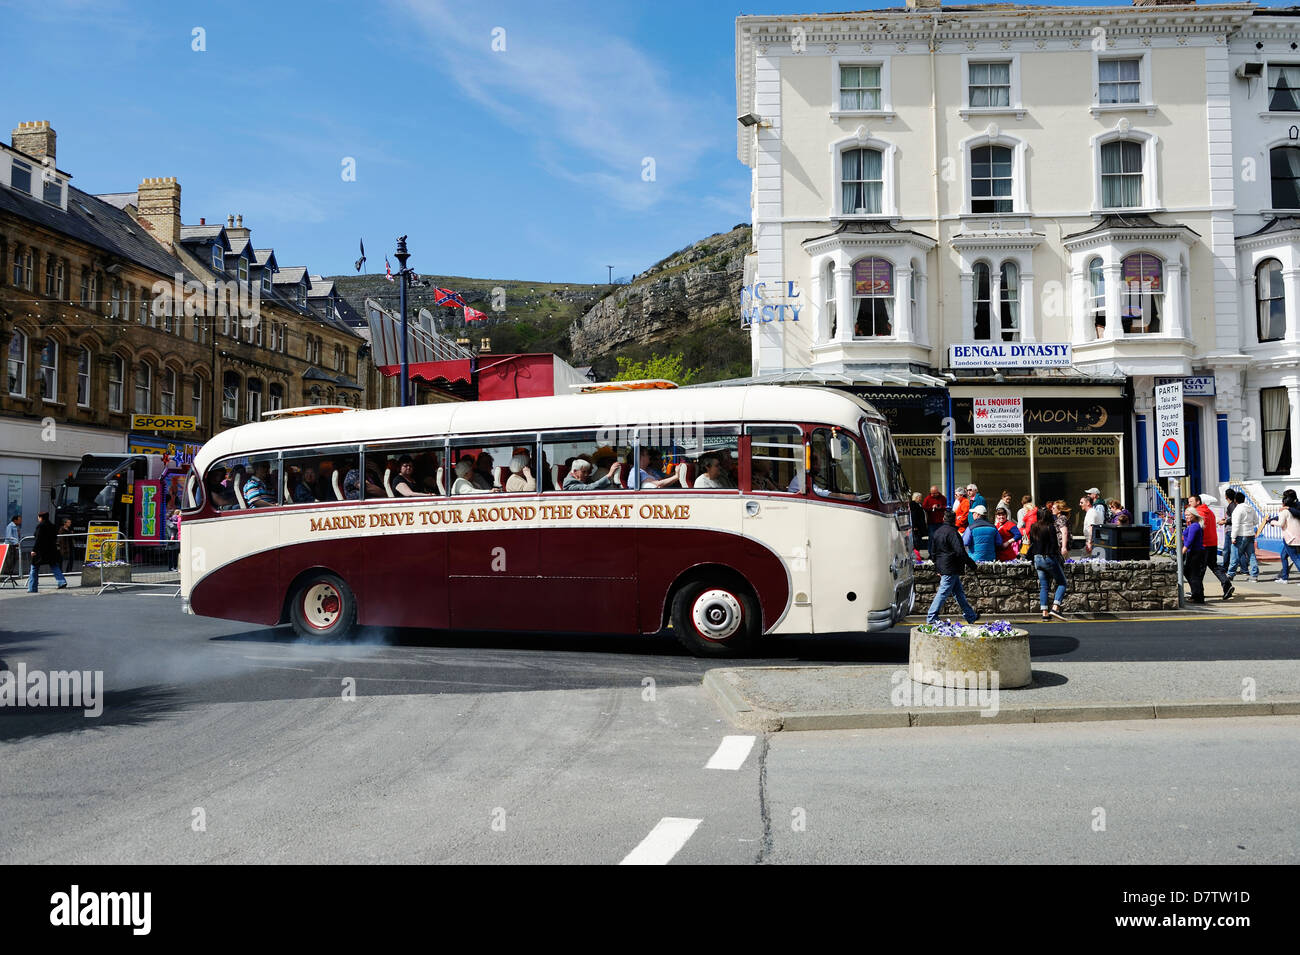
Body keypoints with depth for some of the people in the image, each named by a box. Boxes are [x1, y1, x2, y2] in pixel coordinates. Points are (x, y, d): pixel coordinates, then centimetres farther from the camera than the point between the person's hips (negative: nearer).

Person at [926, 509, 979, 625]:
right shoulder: (952, 532, -16)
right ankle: (931, 618, -2)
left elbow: (932, 552, 17)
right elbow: (960, 551, -19)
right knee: (943, 593, -5)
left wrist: (937, 565, 25)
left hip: (942, 567, 9)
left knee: (959, 593, 15)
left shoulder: (936, 532, 11)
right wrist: (971, 563, -7)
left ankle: (971, 616, 23)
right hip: (951, 569, -9)